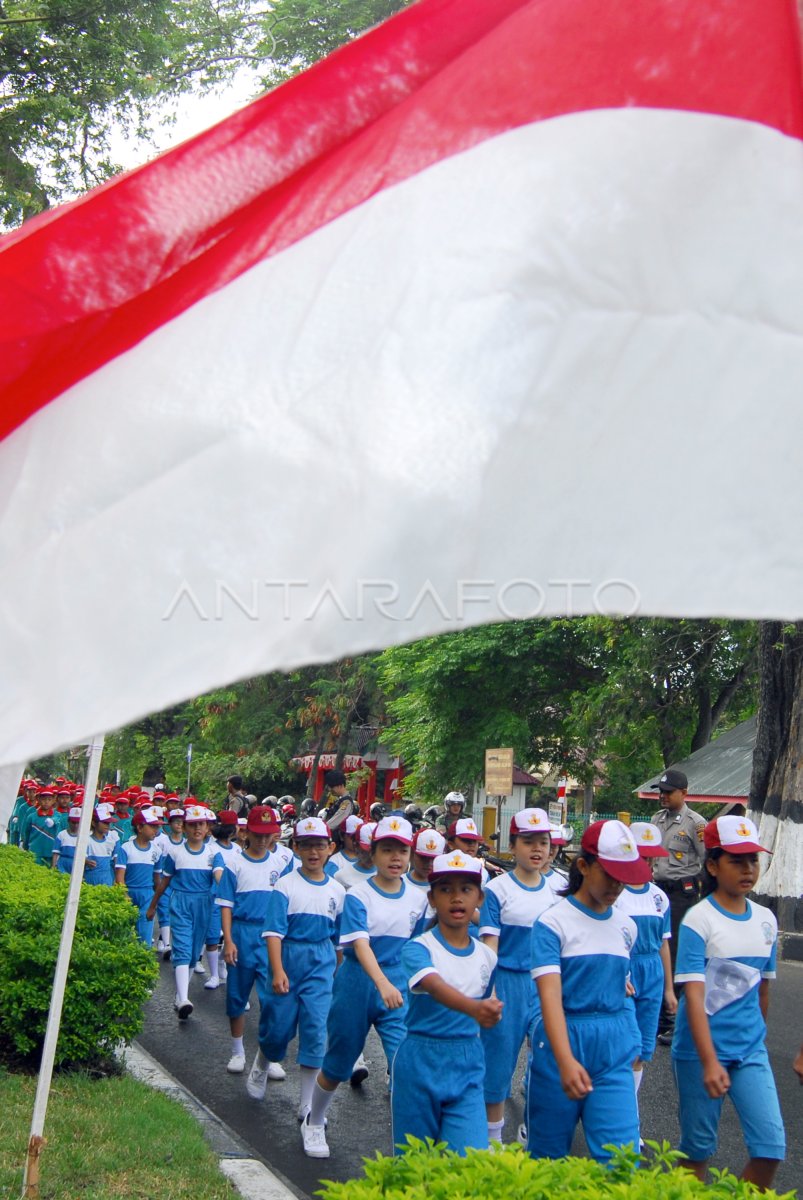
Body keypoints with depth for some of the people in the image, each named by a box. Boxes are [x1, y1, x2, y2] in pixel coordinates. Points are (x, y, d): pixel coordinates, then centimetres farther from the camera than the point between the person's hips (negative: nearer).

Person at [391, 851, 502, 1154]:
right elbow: (435, 986, -34)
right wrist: (474, 1008, -50)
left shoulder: (487, 956, 3)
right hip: (420, 1064, -3)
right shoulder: (417, 948, -13)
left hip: (468, 1068, 3)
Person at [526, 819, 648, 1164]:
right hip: (562, 1042, -3)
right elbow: (550, 995, -21)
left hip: (614, 1049, 4)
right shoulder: (553, 922, -11)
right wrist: (566, 1061, -32)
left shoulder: (626, 926, 6)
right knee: (548, 1151, 10)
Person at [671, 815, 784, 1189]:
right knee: (698, 1146, 8)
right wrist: (709, 1061, -24)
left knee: (772, 1147, -4)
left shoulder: (766, 920, 4)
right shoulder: (698, 920, -13)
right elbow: (693, 995, -18)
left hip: (751, 1050, 5)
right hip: (701, 1049, -4)